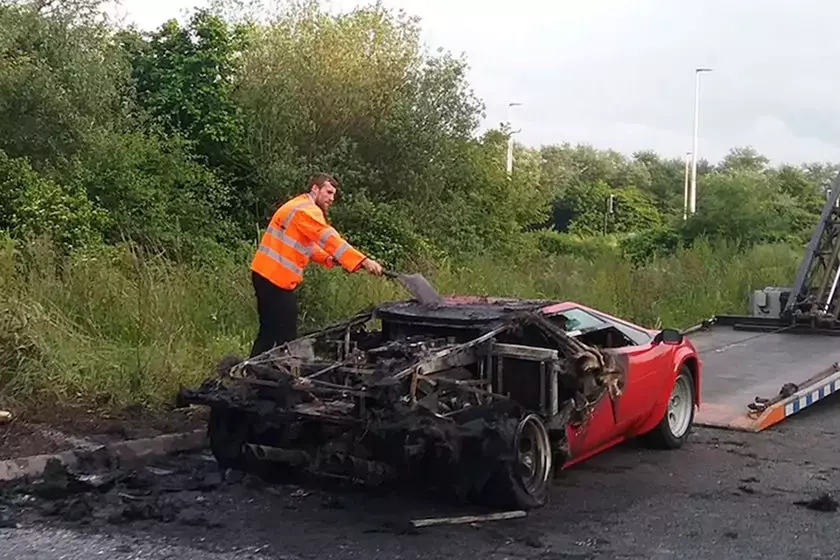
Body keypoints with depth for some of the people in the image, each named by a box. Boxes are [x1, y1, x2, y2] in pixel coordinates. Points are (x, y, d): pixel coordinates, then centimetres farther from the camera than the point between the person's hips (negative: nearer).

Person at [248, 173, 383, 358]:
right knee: (286, 336, -5)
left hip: (268, 275, 11)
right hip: (276, 278, -11)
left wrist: (332, 260, 5)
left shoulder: (302, 207, 21)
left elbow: (309, 245, 22)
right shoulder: (306, 210, -14)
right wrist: (364, 261, -33)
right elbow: (330, 239, -26)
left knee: (270, 330, 17)